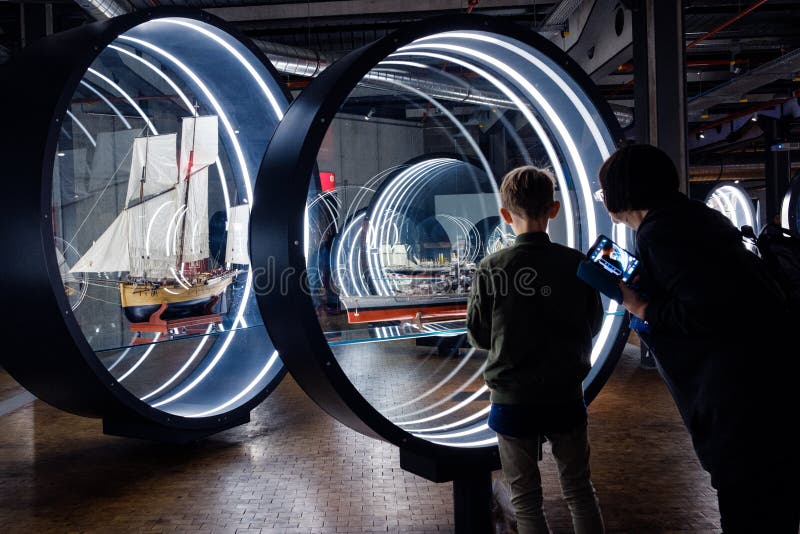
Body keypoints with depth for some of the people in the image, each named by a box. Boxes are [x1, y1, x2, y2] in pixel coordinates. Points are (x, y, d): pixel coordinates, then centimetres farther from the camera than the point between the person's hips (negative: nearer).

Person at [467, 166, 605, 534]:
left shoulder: (491, 269, -13)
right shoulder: (576, 264, -8)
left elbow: (478, 337, -4)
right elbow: (593, 326, 3)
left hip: (513, 401, -2)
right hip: (566, 398, 2)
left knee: (526, 500, 12)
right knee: (580, 492, 19)